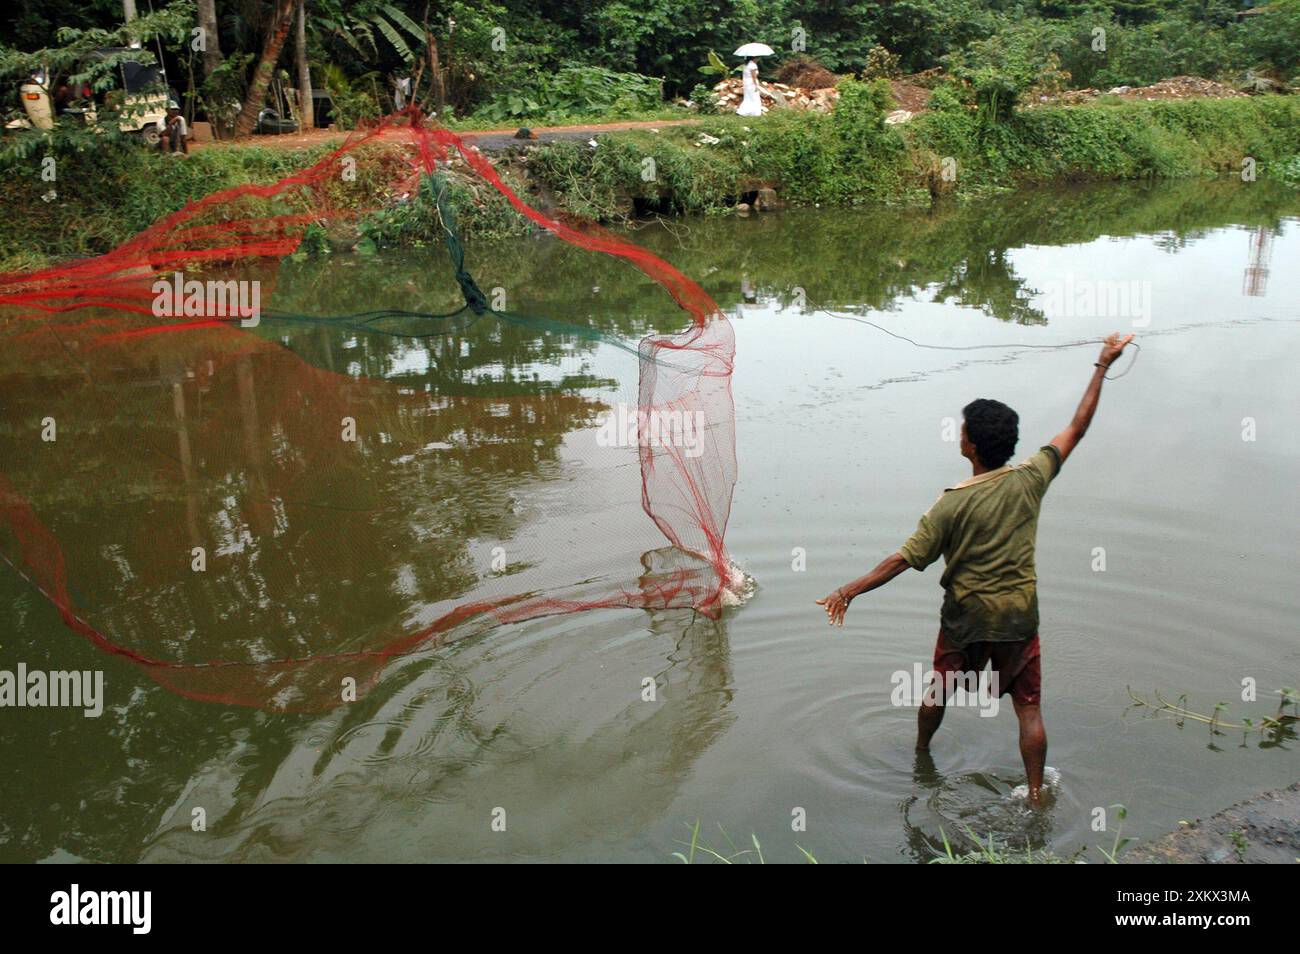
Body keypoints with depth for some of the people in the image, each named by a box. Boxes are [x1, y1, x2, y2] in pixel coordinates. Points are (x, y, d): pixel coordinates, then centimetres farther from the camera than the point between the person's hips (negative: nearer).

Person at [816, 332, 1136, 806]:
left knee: (940, 688, 22)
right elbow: (1076, 429, -1)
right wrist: (1103, 366, 7)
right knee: (1028, 707, 11)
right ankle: (1036, 794, 14)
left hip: (966, 617, -1)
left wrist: (850, 590, -14)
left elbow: (905, 559, -19)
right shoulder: (1030, 481, -12)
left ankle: (920, 754, 43)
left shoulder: (952, 504, -20)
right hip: (1019, 616, 1)